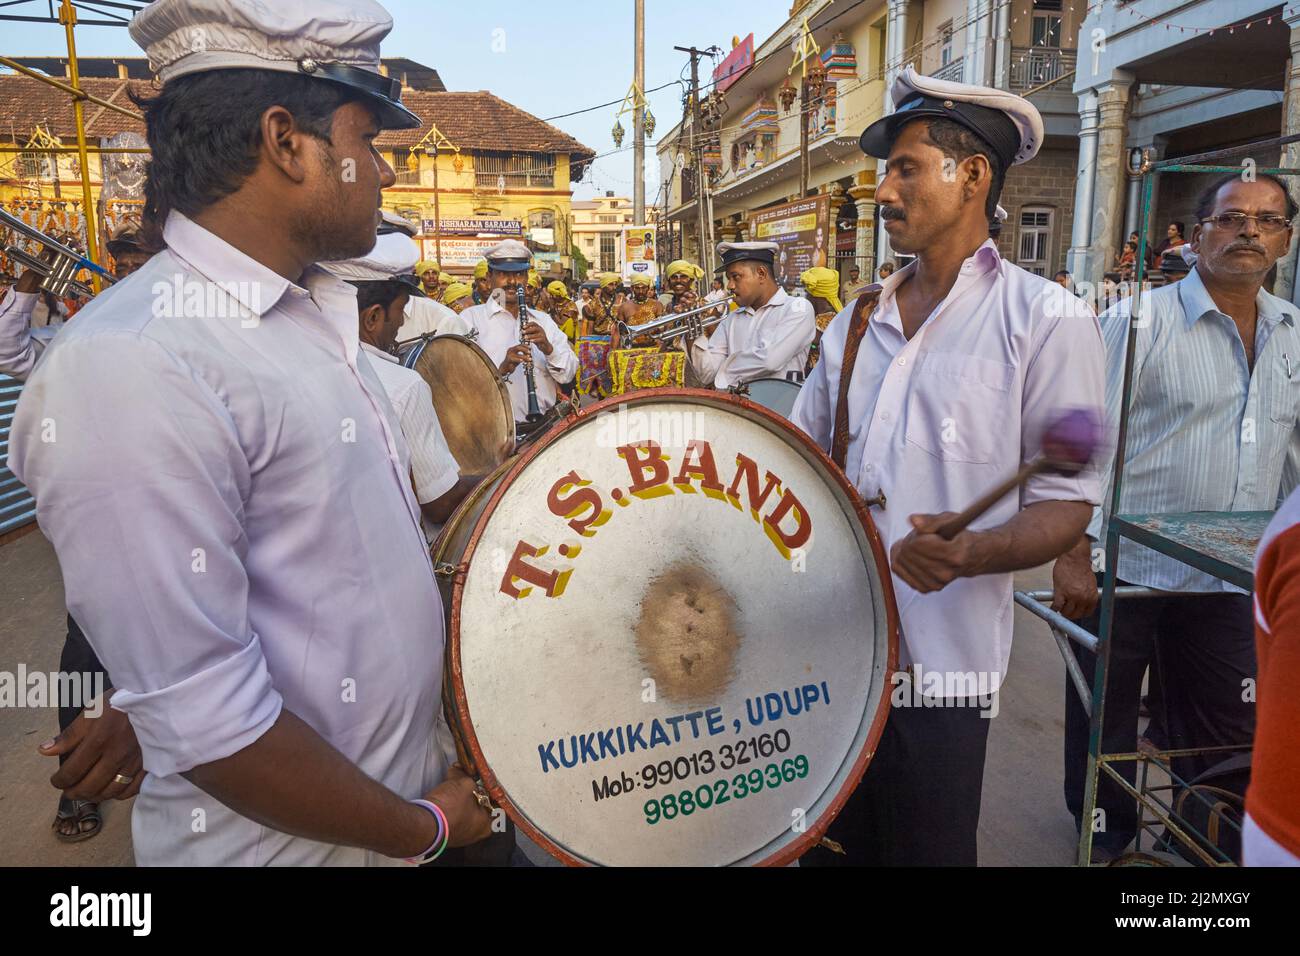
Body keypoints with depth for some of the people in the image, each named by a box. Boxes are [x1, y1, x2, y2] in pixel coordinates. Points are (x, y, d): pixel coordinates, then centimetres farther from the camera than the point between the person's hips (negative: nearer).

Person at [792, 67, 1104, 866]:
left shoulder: (1047, 319, -7)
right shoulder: (858, 323, 10)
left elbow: (1067, 502, -11)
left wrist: (973, 551, -29)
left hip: (938, 662, -5)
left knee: (924, 849, 12)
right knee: (829, 844, 19)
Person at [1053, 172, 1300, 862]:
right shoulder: (1139, 322, -8)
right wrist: (1074, 553, -15)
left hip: (1232, 579, 5)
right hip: (1125, 568, -4)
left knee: (1229, 732, 16)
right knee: (1107, 717, 12)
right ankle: (1105, 833, 34)